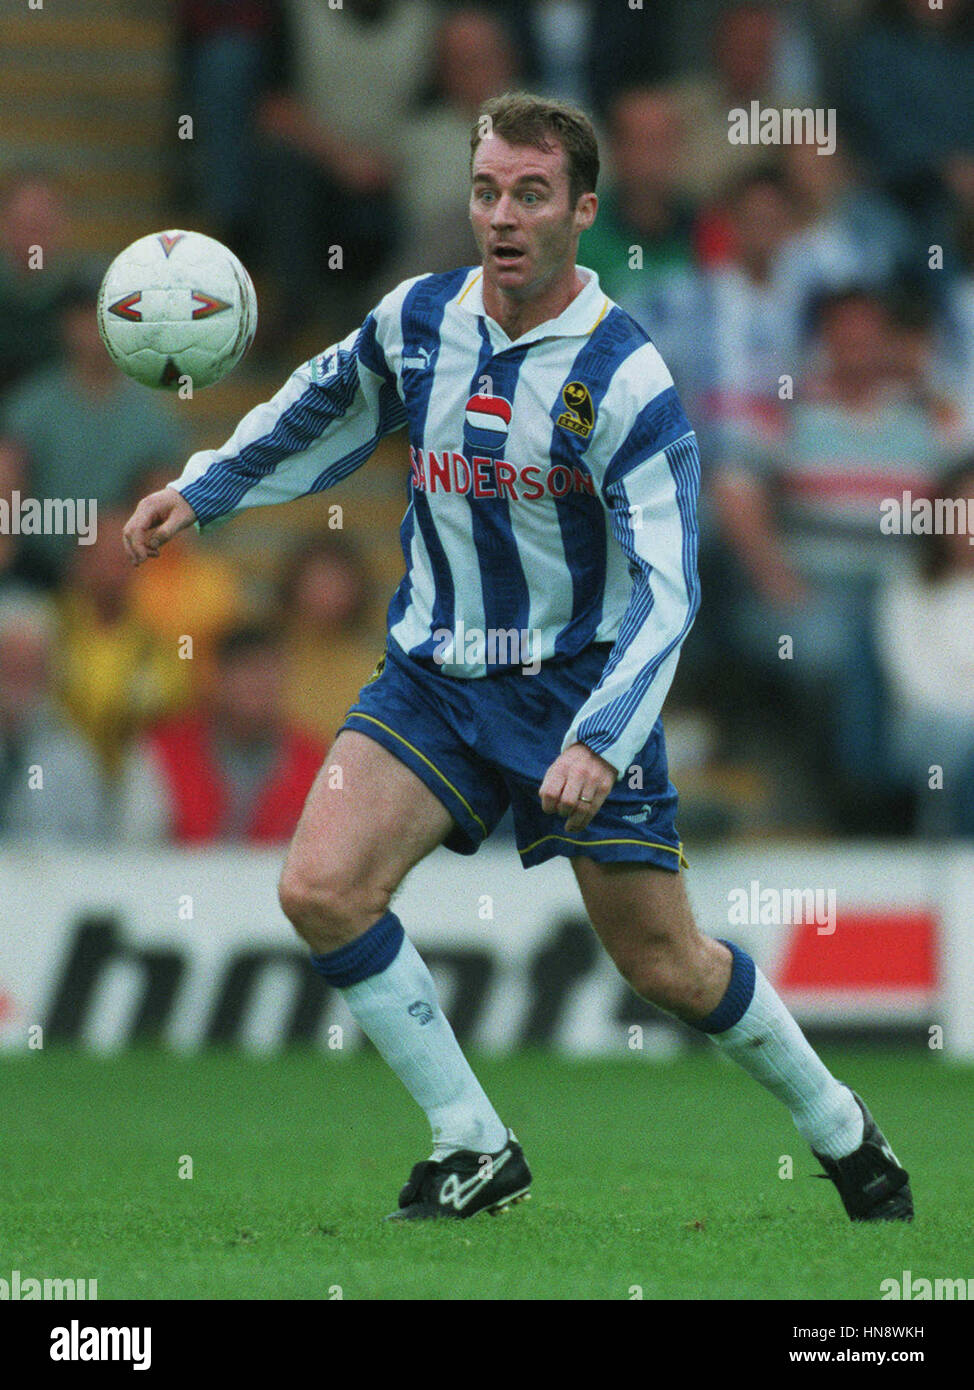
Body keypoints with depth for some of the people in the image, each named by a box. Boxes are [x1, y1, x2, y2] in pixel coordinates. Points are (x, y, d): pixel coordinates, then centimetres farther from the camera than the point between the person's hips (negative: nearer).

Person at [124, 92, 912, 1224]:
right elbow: (321, 409, 21)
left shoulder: (625, 381, -18)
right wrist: (199, 491, 17)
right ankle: (474, 1149, -5)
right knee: (319, 888, -18)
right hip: (434, 677, 4)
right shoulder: (417, 320, -3)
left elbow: (665, 591, -21)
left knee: (664, 965, 0)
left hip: (581, 684, -4)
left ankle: (838, 1126, 27)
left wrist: (599, 742, -33)